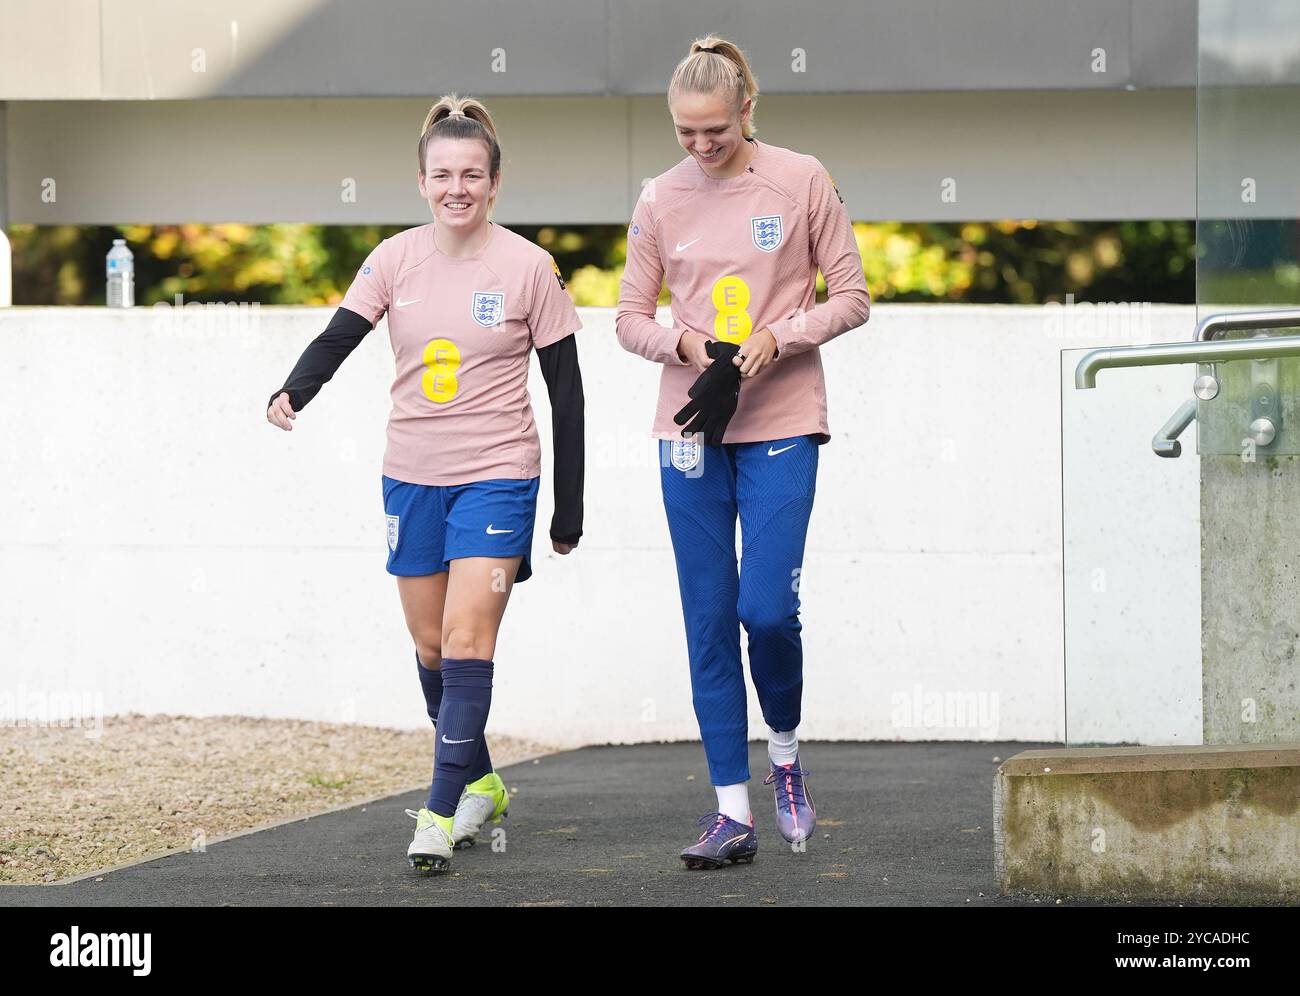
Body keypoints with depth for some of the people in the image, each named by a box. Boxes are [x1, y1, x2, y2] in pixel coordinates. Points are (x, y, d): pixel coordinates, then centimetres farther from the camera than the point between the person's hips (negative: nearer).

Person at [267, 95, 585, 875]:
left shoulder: (530, 267, -6)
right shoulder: (395, 260, 1)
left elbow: (566, 389, -1)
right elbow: (339, 338, -6)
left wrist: (569, 509, 0)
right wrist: (291, 394, -29)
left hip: (497, 475, -4)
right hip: (412, 476, 4)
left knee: (467, 636, -15)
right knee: (430, 642, 11)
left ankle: (443, 812, -16)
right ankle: (480, 783, 30)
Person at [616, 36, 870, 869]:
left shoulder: (801, 181, -2)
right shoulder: (661, 200, 5)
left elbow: (853, 297, 1)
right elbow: (630, 318, 10)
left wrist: (779, 337, -14)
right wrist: (684, 342, -10)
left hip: (781, 424, -3)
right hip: (691, 425, 3)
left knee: (766, 606, -13)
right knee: (709, 620, 1)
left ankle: (786, 754, 15)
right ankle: (733, 814, 4)